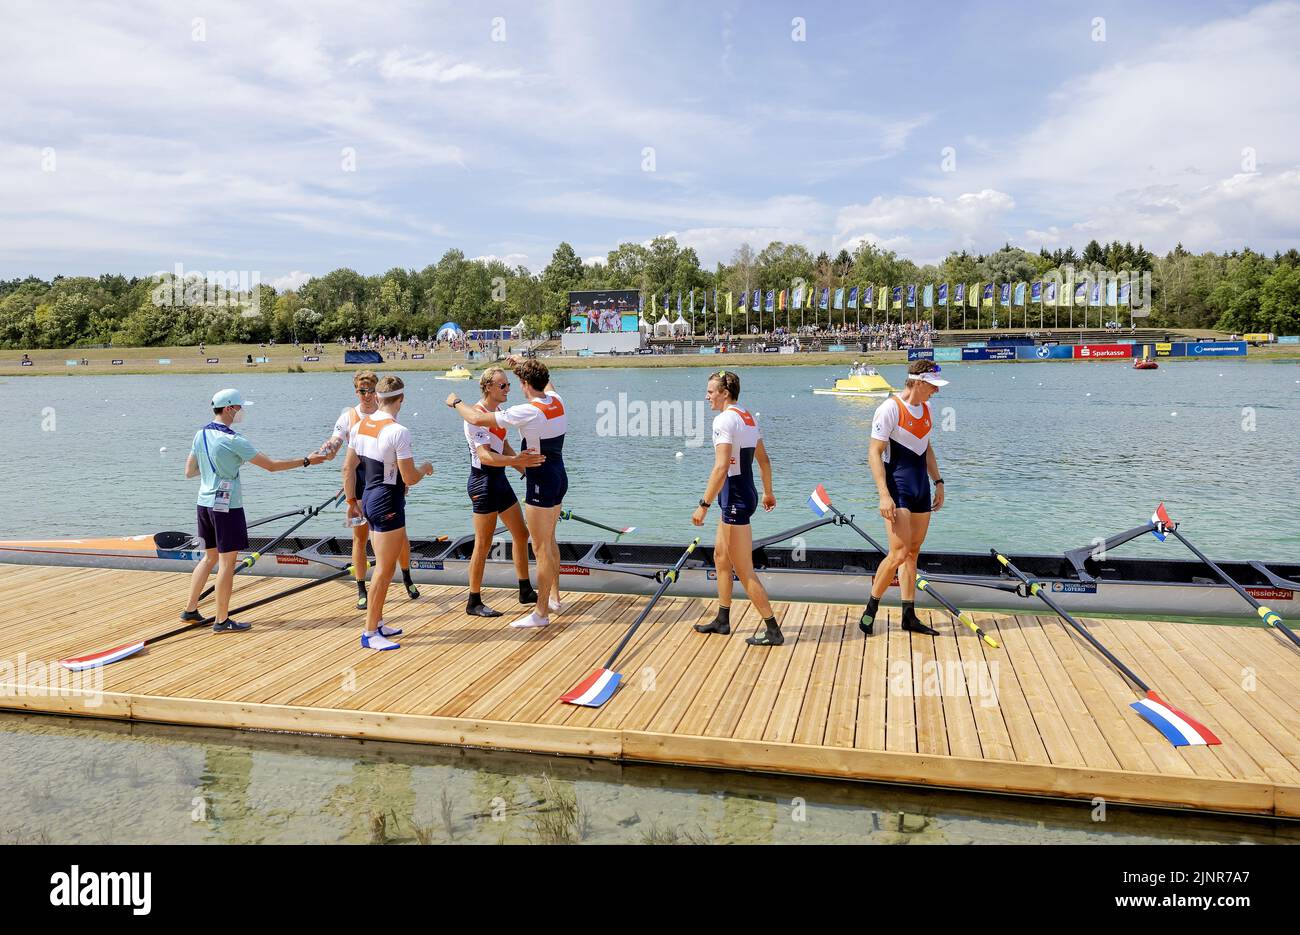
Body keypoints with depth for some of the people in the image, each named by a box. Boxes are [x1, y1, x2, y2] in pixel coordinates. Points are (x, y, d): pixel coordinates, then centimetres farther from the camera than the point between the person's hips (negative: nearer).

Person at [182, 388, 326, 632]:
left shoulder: (200, 435, 6)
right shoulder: (233, 440, -17)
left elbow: (189, 472, 13)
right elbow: (271, 465, -14)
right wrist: (306, 461, -8)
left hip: (205, 503, 8)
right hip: (226, 505, -8)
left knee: (209, 557, 20)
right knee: (227, 561, 0)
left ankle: (190, 610, 26)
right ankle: (222, 621, 6)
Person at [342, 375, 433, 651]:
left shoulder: (360, 425, 5)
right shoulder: (398, 431, -19)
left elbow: (348, 467, 10)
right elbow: (409, 478, -17)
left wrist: (352, 501, 19)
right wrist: (425, 469, 3)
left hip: (368, 498, 9)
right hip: (387, 503, -9)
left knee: (402, 549, 21)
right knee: (385, 568, 1)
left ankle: (377, 623, 27)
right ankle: (370, 634, 9)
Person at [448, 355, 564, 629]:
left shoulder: (528, 411, -22)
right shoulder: (556, 401, 1)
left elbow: (477, 419, -20)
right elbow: (546, 382, 29)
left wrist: (456, 402, -2)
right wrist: (525, 364, 40)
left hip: (541, 482, -9)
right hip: (559, 477, 9)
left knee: (541, 548, -1)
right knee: (549, 540, 22)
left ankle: (541, 613, 7)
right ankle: (554, 598, 34)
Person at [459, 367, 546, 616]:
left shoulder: (498, 411, 9)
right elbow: (485, 455, -29)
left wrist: (524, 466, 11)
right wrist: (516, 460, -41)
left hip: (500, 479, 9)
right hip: (483, 482, -9)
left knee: (521, 534, 14)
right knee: (483, 546, -2)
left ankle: (526, 592, 26)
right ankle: (474, 603, 10)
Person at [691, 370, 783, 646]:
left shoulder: (724, 419, -17)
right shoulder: (748, 417, 11)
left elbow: (721, 468, -26)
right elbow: (764, 460, 18)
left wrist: (704, 505, -24)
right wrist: (768, 492, 28)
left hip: (734, 497, -10)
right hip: (746, 492, 10)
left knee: (744, 571, -1)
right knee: (720, 556, 21)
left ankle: (772, 631, 5)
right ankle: (722, 620, 32)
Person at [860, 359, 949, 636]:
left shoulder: (925, 408, 11)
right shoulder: (890, 409, -14)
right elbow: (874, 453, -16)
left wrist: (938, 482, 18)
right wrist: (884, 495, -22)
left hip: (921, 488, 8)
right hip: (897, 490, -8)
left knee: (913, 553, 10)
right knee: (899, 554, -13)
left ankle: (909, 616, 17)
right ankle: (871, 609, 5)